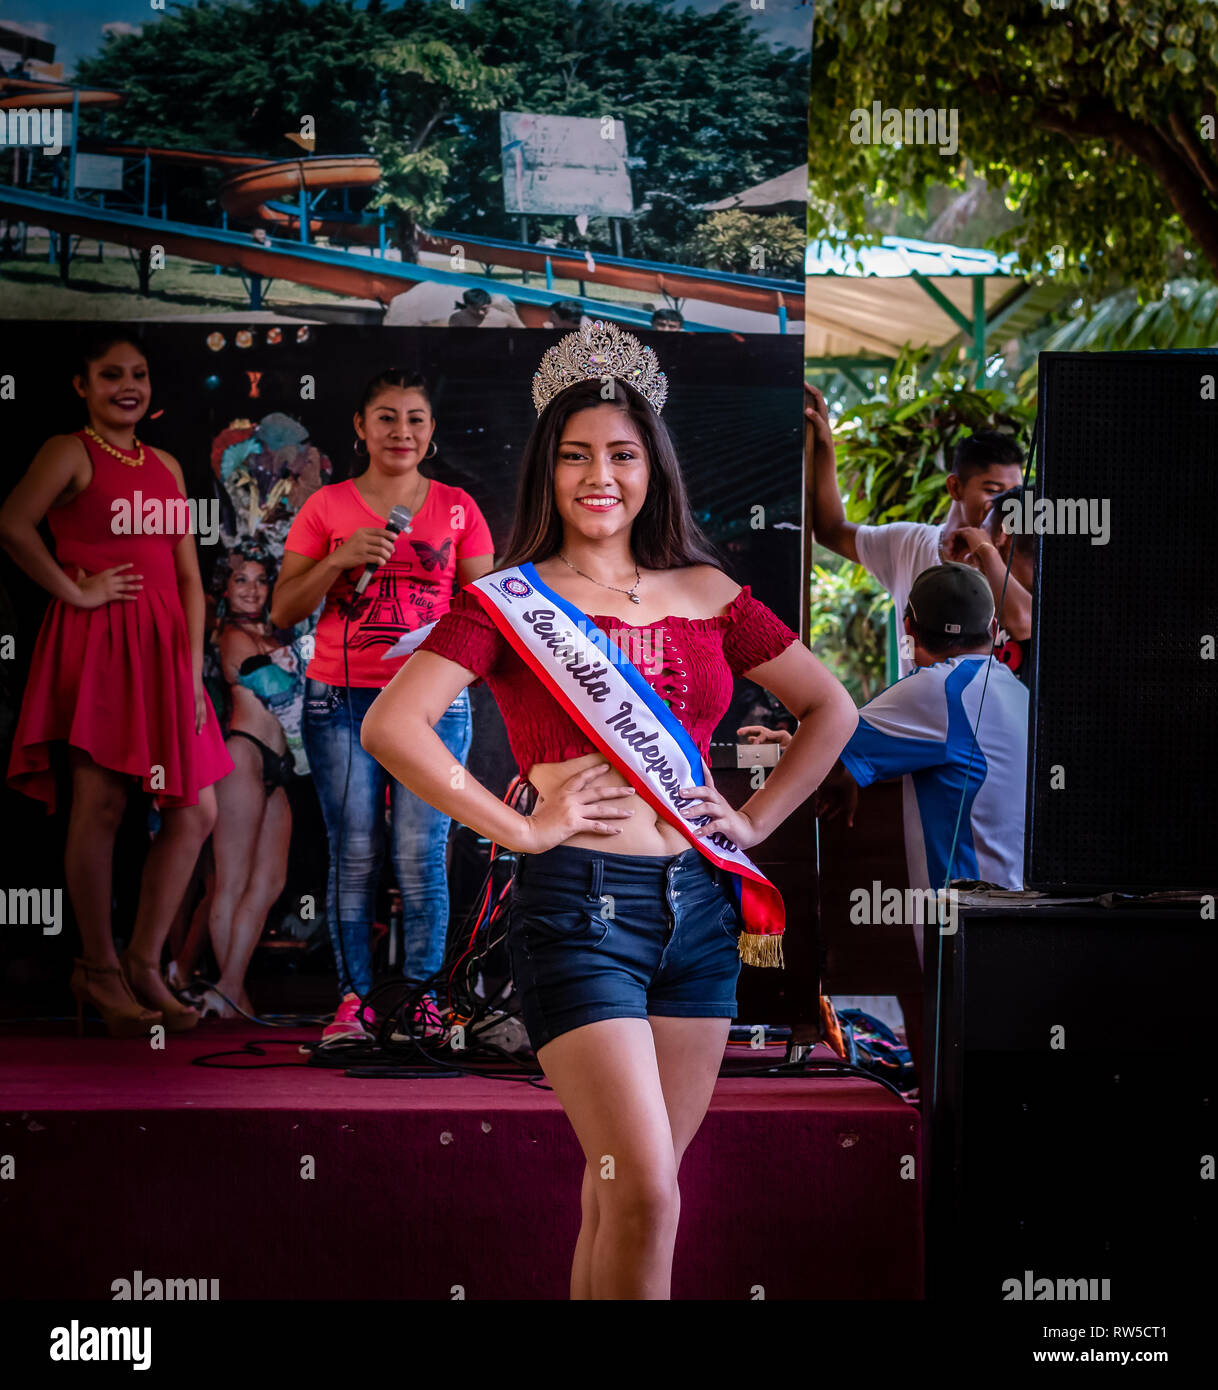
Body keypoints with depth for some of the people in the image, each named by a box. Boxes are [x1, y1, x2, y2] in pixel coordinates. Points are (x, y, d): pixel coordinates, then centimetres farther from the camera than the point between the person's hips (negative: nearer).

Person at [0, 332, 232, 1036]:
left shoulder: (166, 466, 18)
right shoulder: (70, 451, -1)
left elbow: (190, 577, 14)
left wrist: (194, 671, 5)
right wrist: (74, 592, -13)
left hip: (163, 647, 7)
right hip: (97, 641, -7)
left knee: (196, 810, 3)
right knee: (101, 803, -5)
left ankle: (144, 963, 11)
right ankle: (100, 970, 5)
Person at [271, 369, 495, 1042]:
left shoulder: (456, 508, 10)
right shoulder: (327, 507, 7)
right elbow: (283, 611, 3)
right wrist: (341, 559, -11)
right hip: (341, 701, 0)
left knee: (421, 855, -5)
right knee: (354, 855, -2)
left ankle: (423, 995, 3)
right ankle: (354, 996, 4)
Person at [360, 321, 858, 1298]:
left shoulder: (707, 594, 12)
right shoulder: (511, 599, 0)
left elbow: (831, 710, 22)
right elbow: (391, 725, -12)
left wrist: (756, 819, 10)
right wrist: (520, 829, -12)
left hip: (699, 904, 5)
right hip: (578, 901, -4)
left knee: (626, 1193, 10)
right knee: (645, 1195, -13)